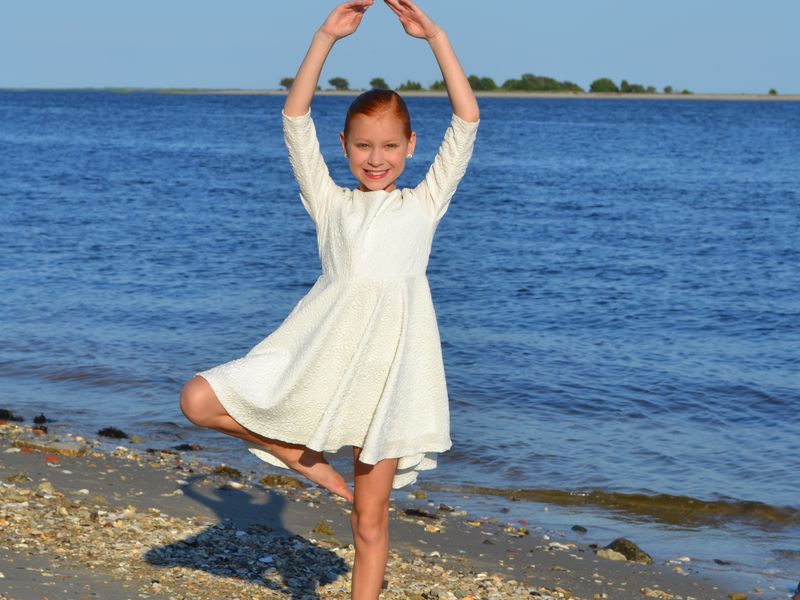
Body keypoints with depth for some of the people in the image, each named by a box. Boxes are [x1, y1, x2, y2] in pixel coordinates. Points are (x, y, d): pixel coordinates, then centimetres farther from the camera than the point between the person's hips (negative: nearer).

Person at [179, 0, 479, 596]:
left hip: (392, 354, -2)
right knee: (199, 399, -12)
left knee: (370, 518, 4)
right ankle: (300, 455, 7)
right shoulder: (331, 202, 16)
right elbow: (296, 118, 7)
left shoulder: (424, 202, 15)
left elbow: (467, 119, 6)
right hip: (321, 349, 2)